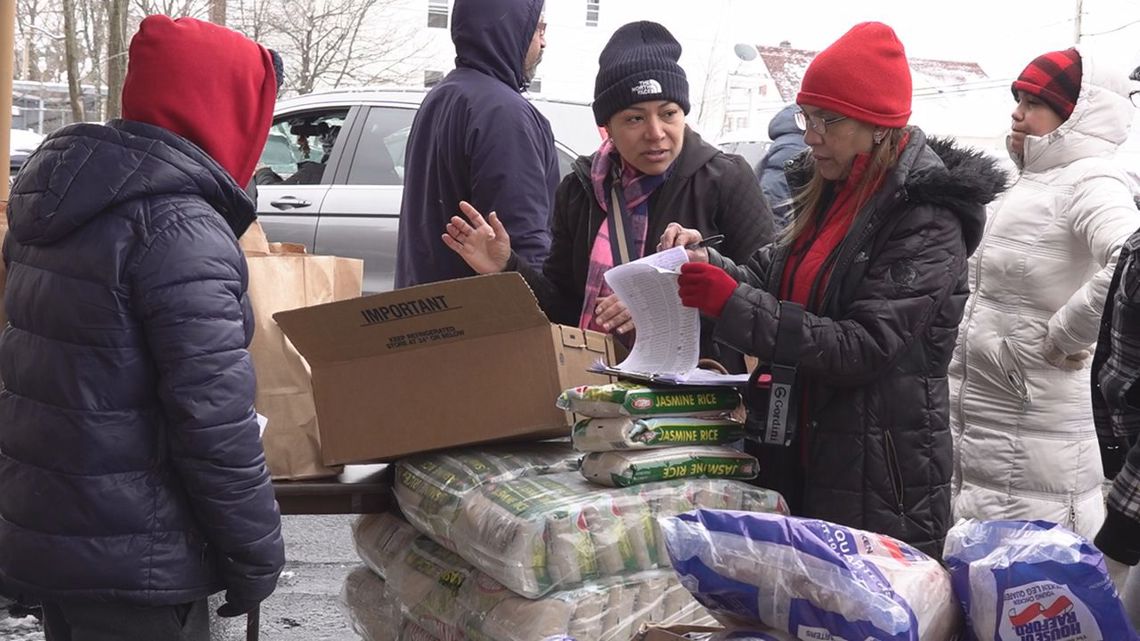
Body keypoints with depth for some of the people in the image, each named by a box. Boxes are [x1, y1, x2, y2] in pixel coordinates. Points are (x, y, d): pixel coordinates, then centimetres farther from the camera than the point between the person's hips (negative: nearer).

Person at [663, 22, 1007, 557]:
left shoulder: (927, 220, -15)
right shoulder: (827, 195, 10)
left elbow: (862, 348, -22)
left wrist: (732, 304, -26)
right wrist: (709, 264, -6)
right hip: (797, 466, 8)